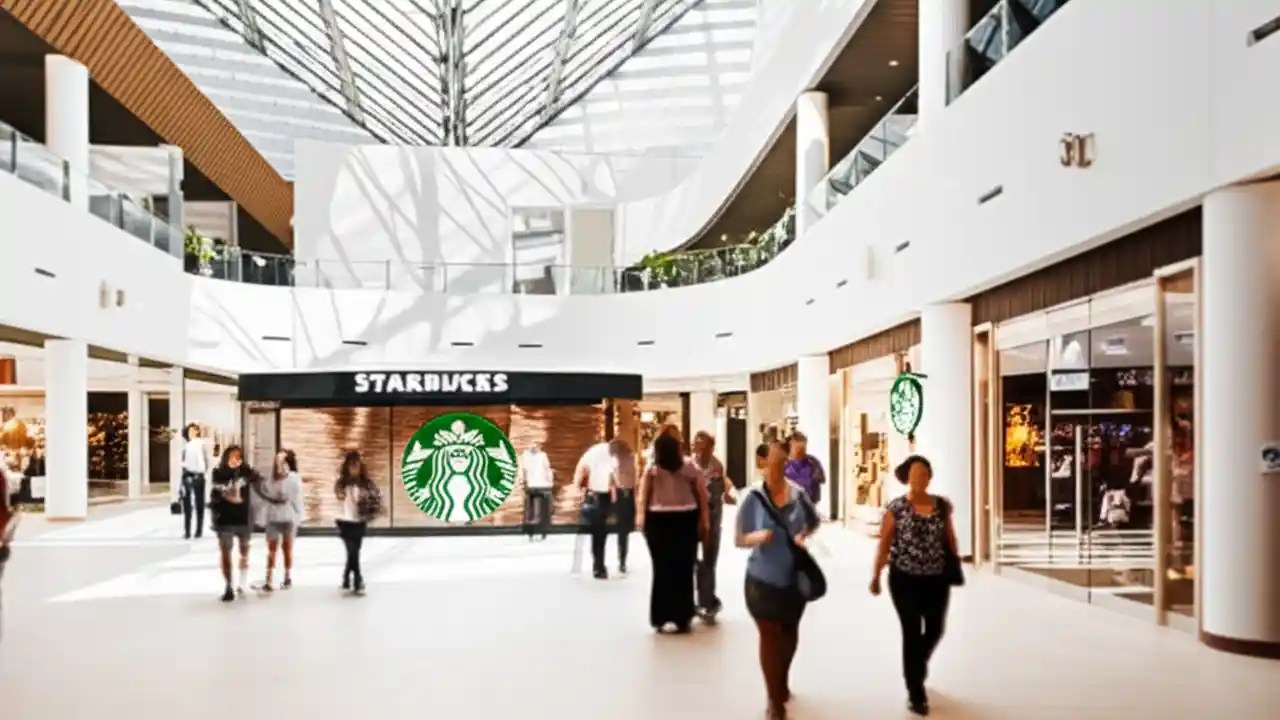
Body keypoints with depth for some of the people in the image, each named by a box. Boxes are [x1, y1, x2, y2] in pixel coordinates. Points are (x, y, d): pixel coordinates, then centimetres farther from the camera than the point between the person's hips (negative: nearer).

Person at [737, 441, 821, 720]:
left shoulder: (799, 494, -8)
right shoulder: (753, 499, -13)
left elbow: (814, 521, 11)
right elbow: (738, 539, -9)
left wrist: (804, 534, -10)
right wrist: (757, 536, -29)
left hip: (795, 579, 3)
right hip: (763, 580, -3)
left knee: (789, 634, 20)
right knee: (769, 637, 0)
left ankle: (782, 684, 45)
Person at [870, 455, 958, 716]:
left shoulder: (942, 505, 0)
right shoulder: (896, 508, -10)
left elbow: (950, 538, 9)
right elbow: (884, 543, -7)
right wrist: (876, 575, -5)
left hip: (937, 578, 4)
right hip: (905, 579, -4)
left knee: (935, 630, 14)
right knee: (912, 633, 2)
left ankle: (917, 667, 46)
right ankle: (915, 693, 15)